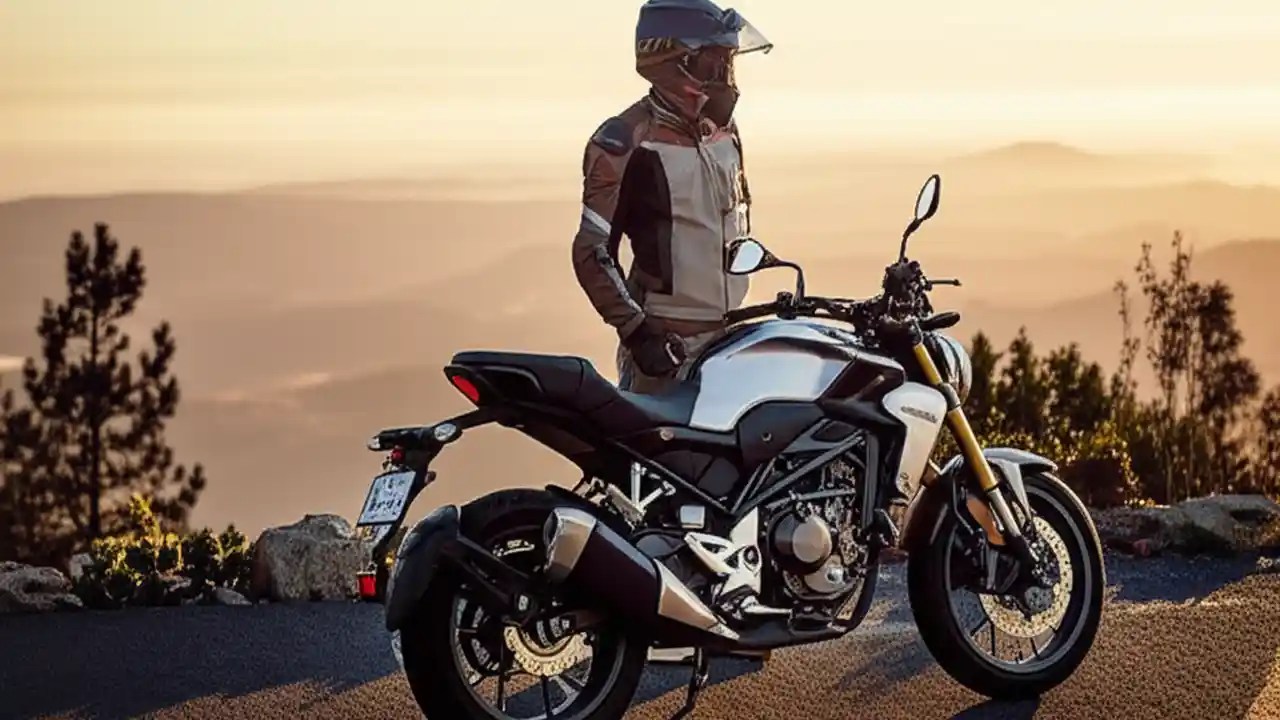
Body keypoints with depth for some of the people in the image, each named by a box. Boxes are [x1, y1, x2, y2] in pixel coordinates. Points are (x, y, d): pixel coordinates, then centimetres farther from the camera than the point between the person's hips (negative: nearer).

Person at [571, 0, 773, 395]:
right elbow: (594, 251, -14)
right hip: (668, 342, -7)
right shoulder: (627, 144, -15)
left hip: (730, 334, 8)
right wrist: (635, 330, -18)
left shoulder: (721, 129, 10)